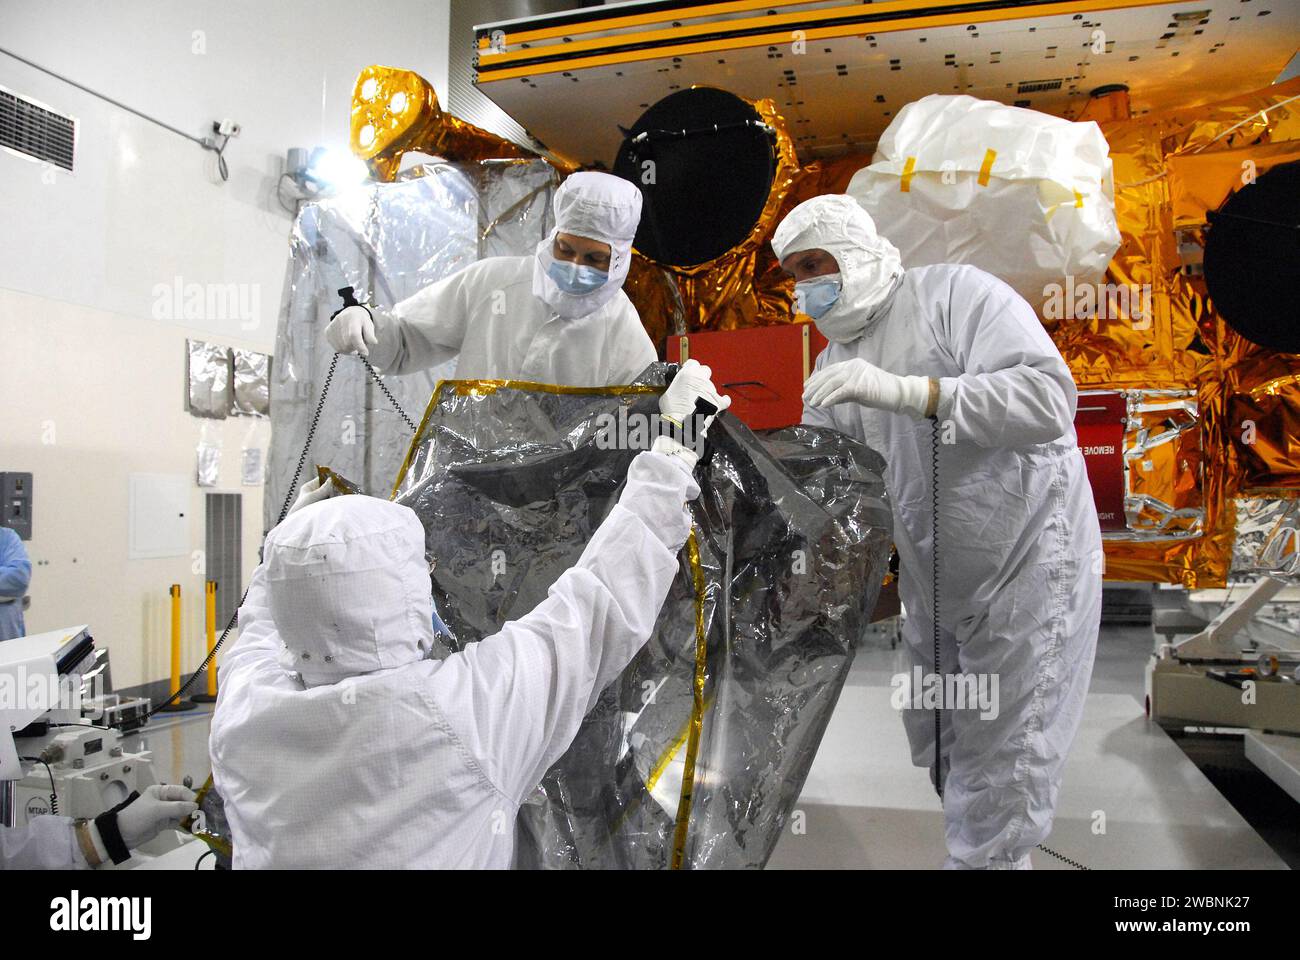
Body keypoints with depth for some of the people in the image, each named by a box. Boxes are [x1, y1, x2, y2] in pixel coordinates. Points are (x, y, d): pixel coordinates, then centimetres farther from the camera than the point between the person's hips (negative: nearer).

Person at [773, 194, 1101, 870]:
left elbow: (1048, 397, -27)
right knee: (936, 764, 20)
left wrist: (903, 391, -36)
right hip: (930, 586, 8)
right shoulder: (835, 363, 9)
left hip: (1026, 569, -7)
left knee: (996, 787, 1)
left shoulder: (955, 294, -13)